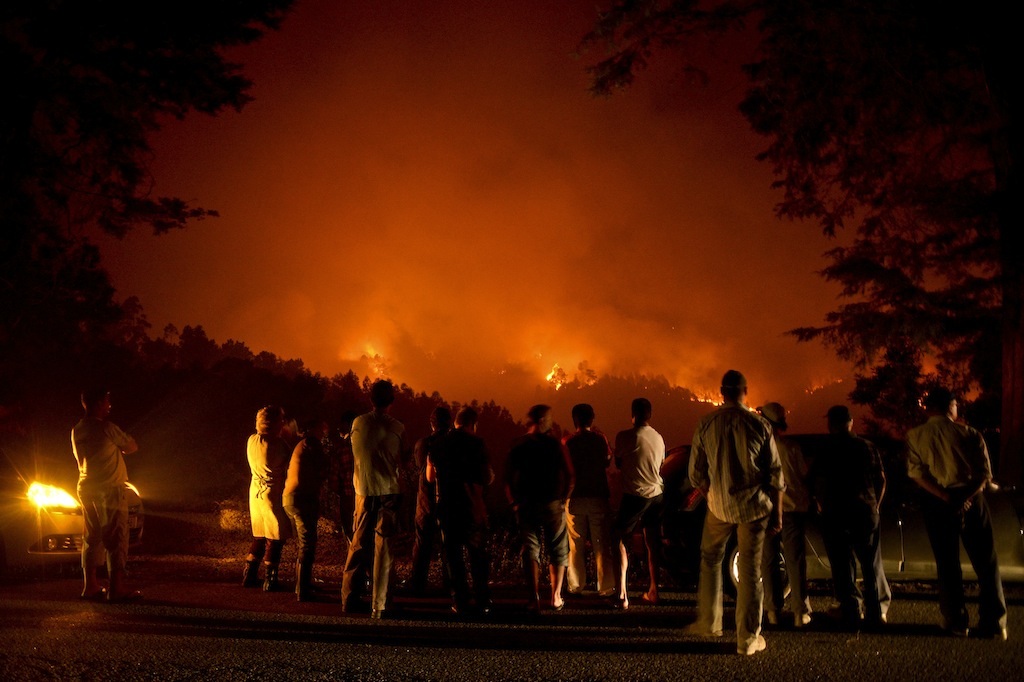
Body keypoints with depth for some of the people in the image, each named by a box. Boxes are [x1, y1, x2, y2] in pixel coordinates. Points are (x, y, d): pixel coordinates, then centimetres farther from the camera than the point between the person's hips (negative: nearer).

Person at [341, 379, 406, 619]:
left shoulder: (358, 423, 0)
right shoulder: (397, 428, -6)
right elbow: (401, 460, 6)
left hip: (364, 492, 2)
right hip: (389, 492, -2)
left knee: (358, 546, 12)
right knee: (383, 550, 1)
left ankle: (348, 600, 16)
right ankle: (378, 607, 1)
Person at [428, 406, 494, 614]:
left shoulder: (438, 445, 5)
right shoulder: (476, 443, -6)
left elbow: (430, 476, 15)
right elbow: (488, 477, -9)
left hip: (446, 506, 2)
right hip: (472, 506, -2)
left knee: (452, 553, 8)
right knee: (478, 553, 6)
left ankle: (460, 601, 3)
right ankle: (482, 602, 4)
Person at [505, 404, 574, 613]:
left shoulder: (517, 447, 2)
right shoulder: (555, 445, -6)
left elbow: (508, 479, 3)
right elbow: (569, 476, -7)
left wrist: (515, 502, 12)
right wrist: (563, 499, 5)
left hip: (525, 505, 2)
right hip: (552, 504, -1)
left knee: (530, 550, 4)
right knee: (558, 550, 12)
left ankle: (534, 599, -5)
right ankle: (556, 597, 12)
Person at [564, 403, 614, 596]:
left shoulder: (568, 442, -5)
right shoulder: (600, 439, -5)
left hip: (575, 499, 0)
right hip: (599, 497, 0)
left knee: (576, 545, 9)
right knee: (601, 545, 5)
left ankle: (576, 586, 12)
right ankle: (605, 586, 6)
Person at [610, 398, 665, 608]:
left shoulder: (625, 437, -12)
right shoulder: (658, 437, 5)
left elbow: (618, 463, 2)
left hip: (635, 494, -5)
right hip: (657, 494, 5)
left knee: (619, 540, 2)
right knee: (653, 544, 16)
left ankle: (621, 595, -7)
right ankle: (653, 591, 25)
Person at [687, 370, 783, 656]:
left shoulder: (706, 424, -3)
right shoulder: (760, 425, -7)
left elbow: (696, 472, 4)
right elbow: (775, 474, -5)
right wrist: (777, 512, 5)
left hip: (719, 506, 1)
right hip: (753, 506, -1)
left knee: (711, 559, 23)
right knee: (750, 570, 4)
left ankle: (709, 622, 28)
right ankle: (748, 638, 7)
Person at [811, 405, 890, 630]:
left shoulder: (825, 452, -5)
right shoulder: (867, 447, 4)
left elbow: (819, 485, -10)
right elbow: (881, 480, 7)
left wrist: (824, 509, 4)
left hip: (835, 516, -3)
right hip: (866, 513, 3)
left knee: (843, 567, 3)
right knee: (872, 565, 12)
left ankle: (852, 614, 1)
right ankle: (876, 613, 12)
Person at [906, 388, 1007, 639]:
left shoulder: (915, 436, 1)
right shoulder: (969, 434, 0)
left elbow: (916, 473, -9)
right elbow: (984, 474, -9)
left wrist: (946, 497, -14)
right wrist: (965, 498, -16)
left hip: (936, 503, 1)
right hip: (972, 500, 0)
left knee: (947, 563, 9)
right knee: (985, 562, 7)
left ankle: (955, 622, 8)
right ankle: (994, 623, 5)